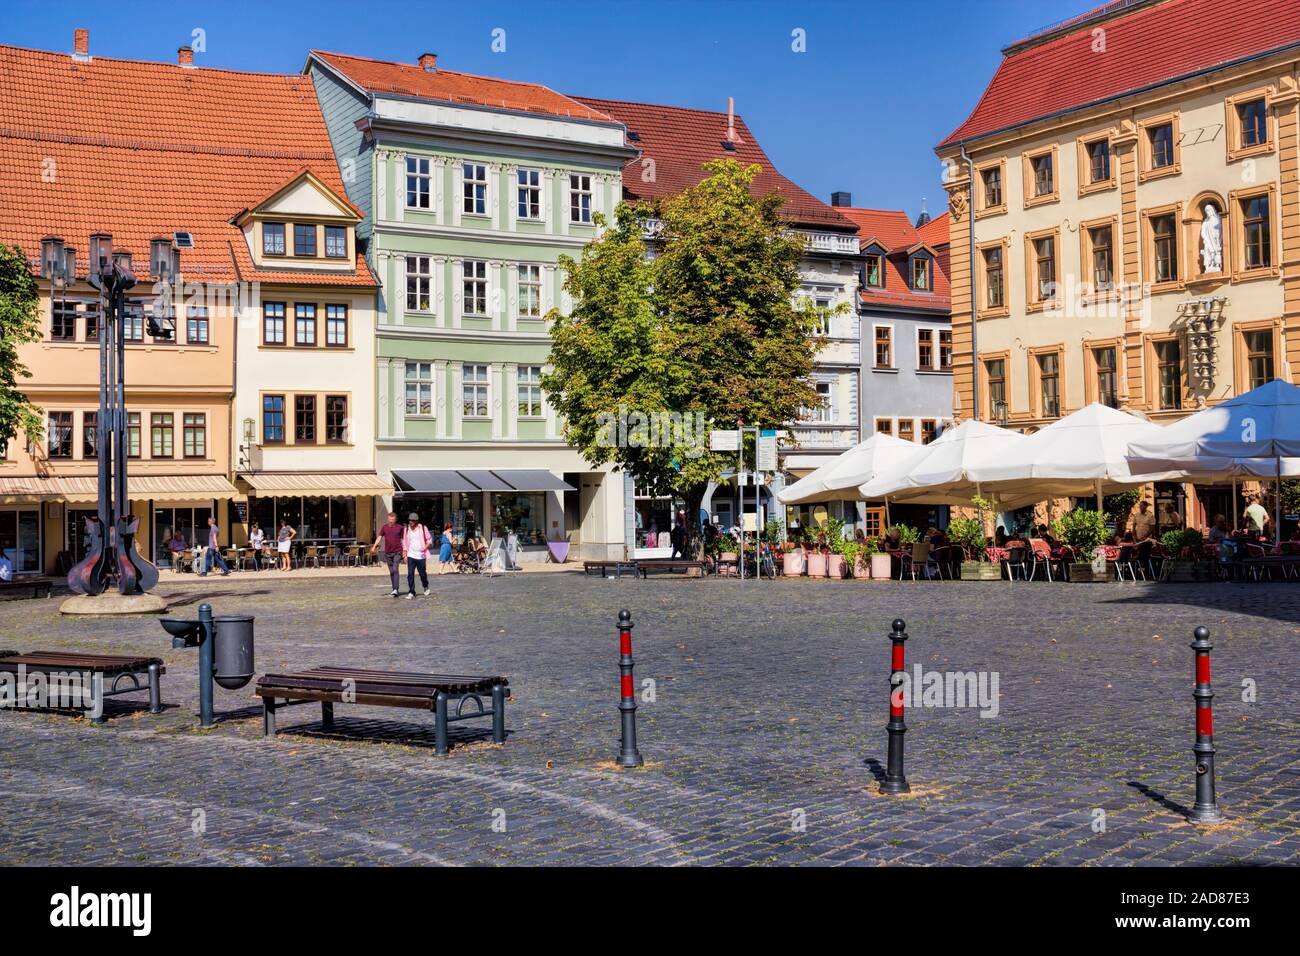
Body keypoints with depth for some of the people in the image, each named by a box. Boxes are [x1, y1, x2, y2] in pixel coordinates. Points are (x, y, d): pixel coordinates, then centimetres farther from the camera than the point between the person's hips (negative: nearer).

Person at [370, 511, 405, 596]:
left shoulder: (400, 527, 0)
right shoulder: (385, 527, 6)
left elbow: (403, 539, 5)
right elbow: (379, 537, 3)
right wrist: (374, 546, -11)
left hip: (397, 552, -4)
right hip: (388, 553, 4)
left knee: (395, 570, -16)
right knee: (391, 572, 8)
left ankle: (396, 589, -18)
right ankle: (395, 589, 16)